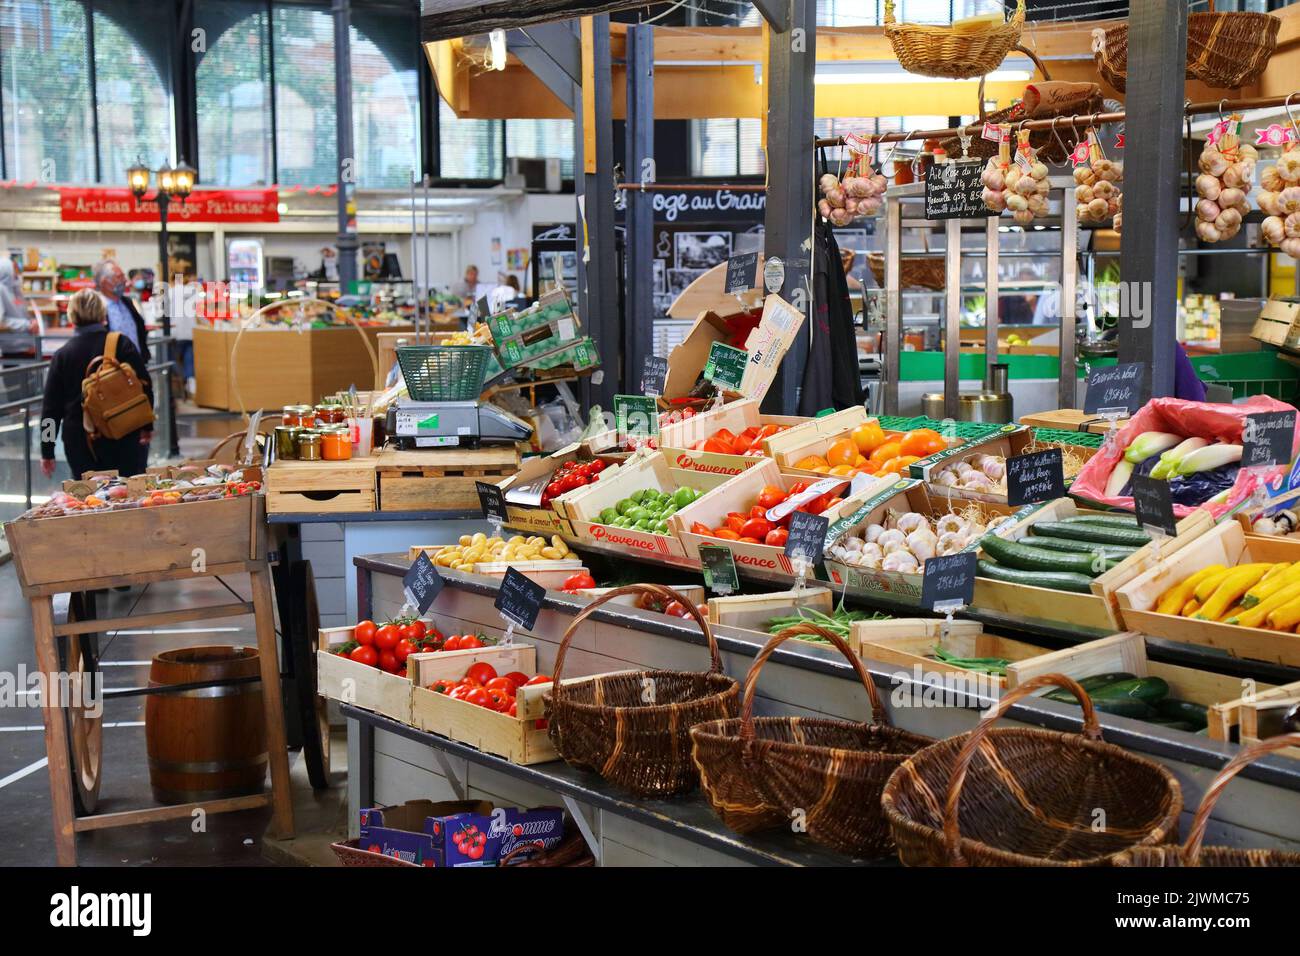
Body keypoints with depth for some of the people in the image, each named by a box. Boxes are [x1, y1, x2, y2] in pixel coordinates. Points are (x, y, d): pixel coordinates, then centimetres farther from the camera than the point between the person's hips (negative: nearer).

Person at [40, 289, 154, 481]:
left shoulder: (62, 355, 1)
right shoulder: (121, 344, -4)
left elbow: (51, 406, 4)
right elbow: (144, 385, -7)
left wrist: (47, 453, 9)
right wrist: (146, 426, 2)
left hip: (79, 442, 1)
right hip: (124, 437, -1)